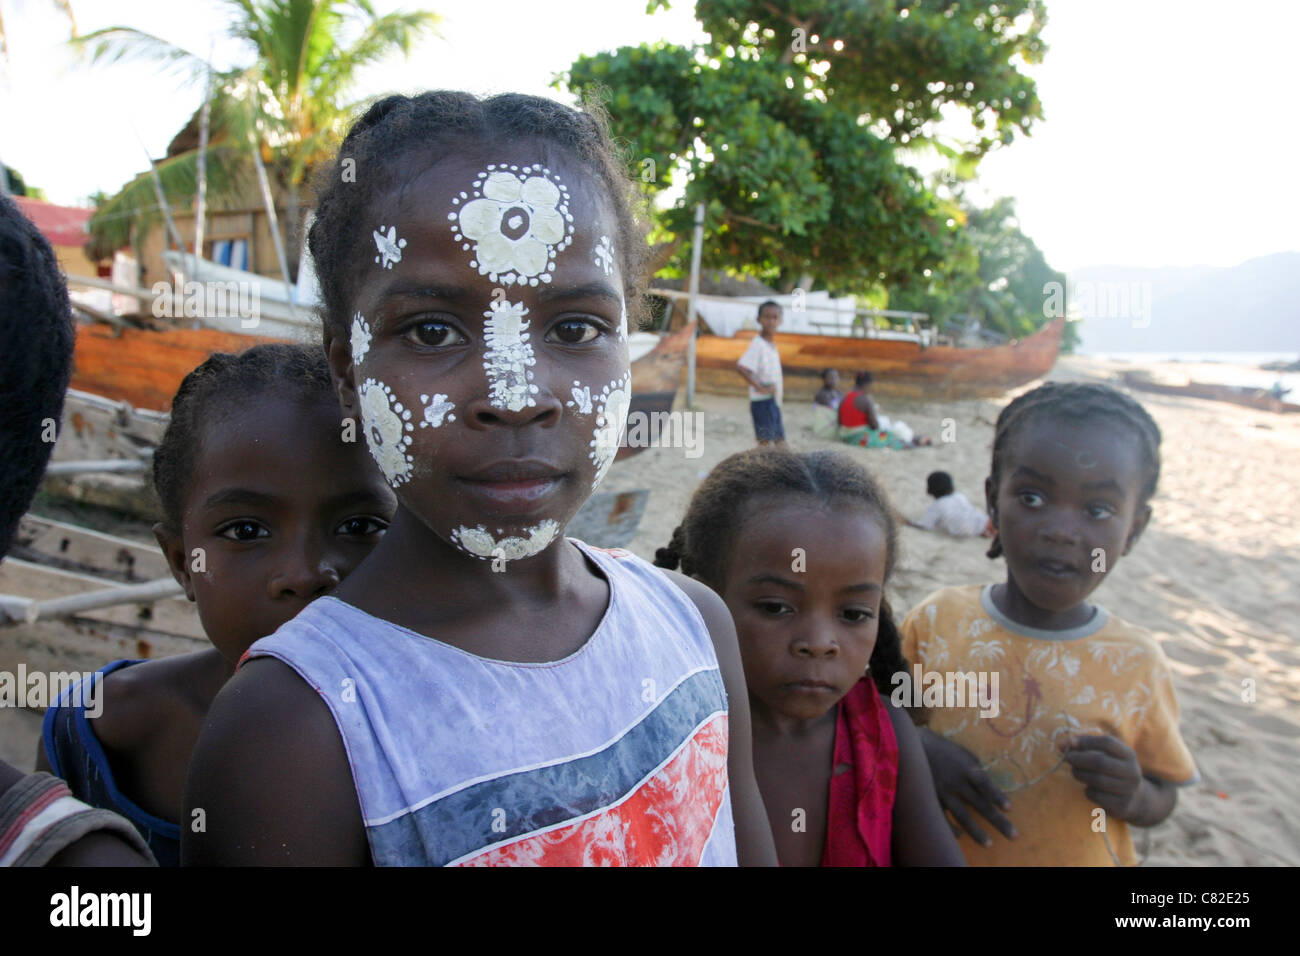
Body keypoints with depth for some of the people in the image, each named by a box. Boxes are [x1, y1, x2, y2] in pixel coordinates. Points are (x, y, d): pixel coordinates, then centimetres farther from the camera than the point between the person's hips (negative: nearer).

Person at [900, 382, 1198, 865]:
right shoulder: (937, 620, -15)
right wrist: (921, 749, -21)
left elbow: (1163, 794, -1)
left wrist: (1134, 796, -21)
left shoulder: (1136, 662, -13)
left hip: (1079, 854, 0)